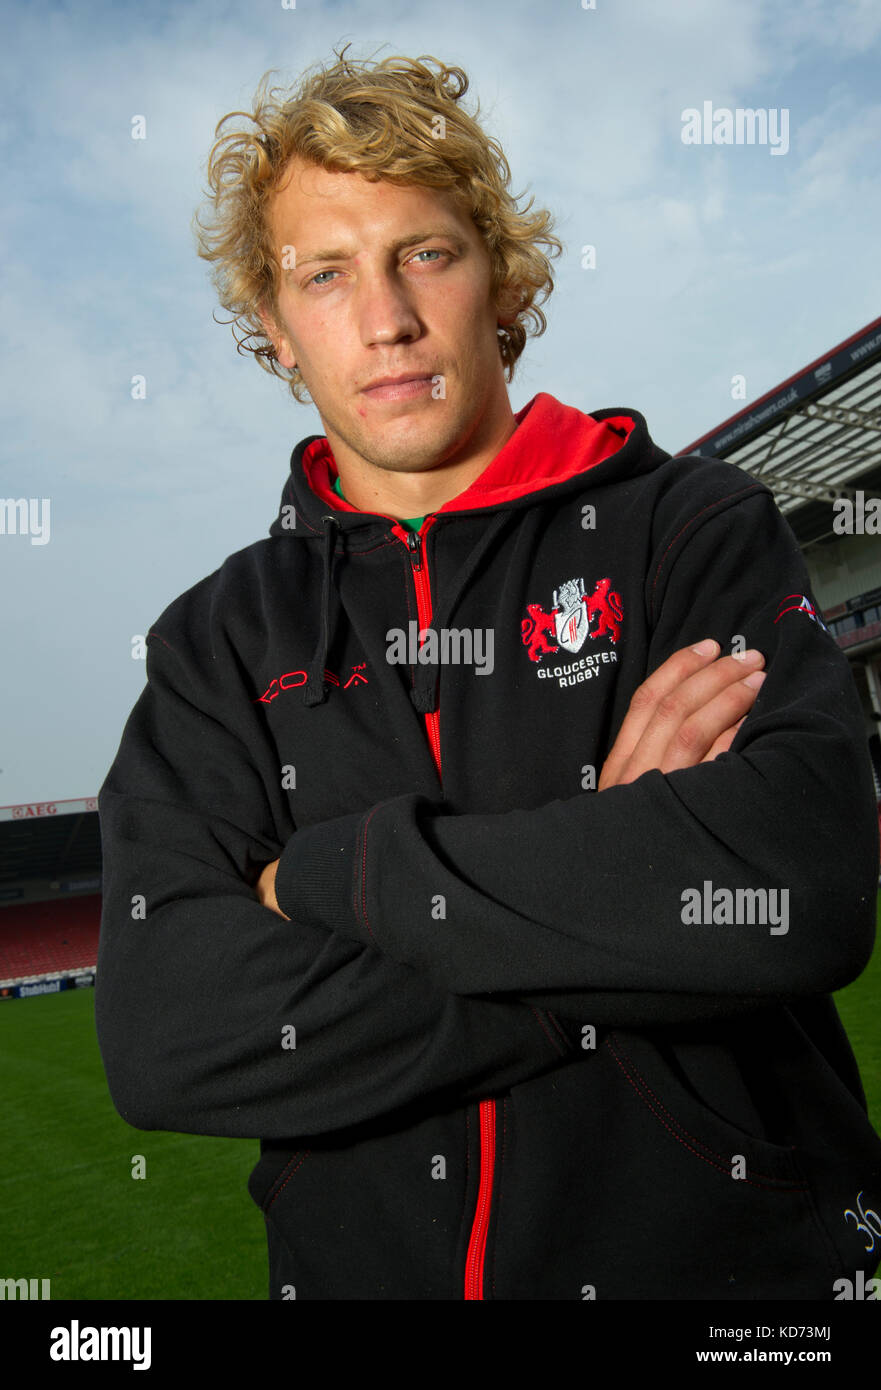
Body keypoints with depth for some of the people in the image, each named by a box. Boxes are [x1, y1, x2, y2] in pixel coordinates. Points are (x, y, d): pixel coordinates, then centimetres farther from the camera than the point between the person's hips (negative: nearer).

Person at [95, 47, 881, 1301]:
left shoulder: (700, 531, -8)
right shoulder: (220, 643, -3)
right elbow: (157, 1042, -15)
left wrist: (333, 873, -19)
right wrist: (604, 863, -21)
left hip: (735, 1255, -1)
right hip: (358, 1265, 2)